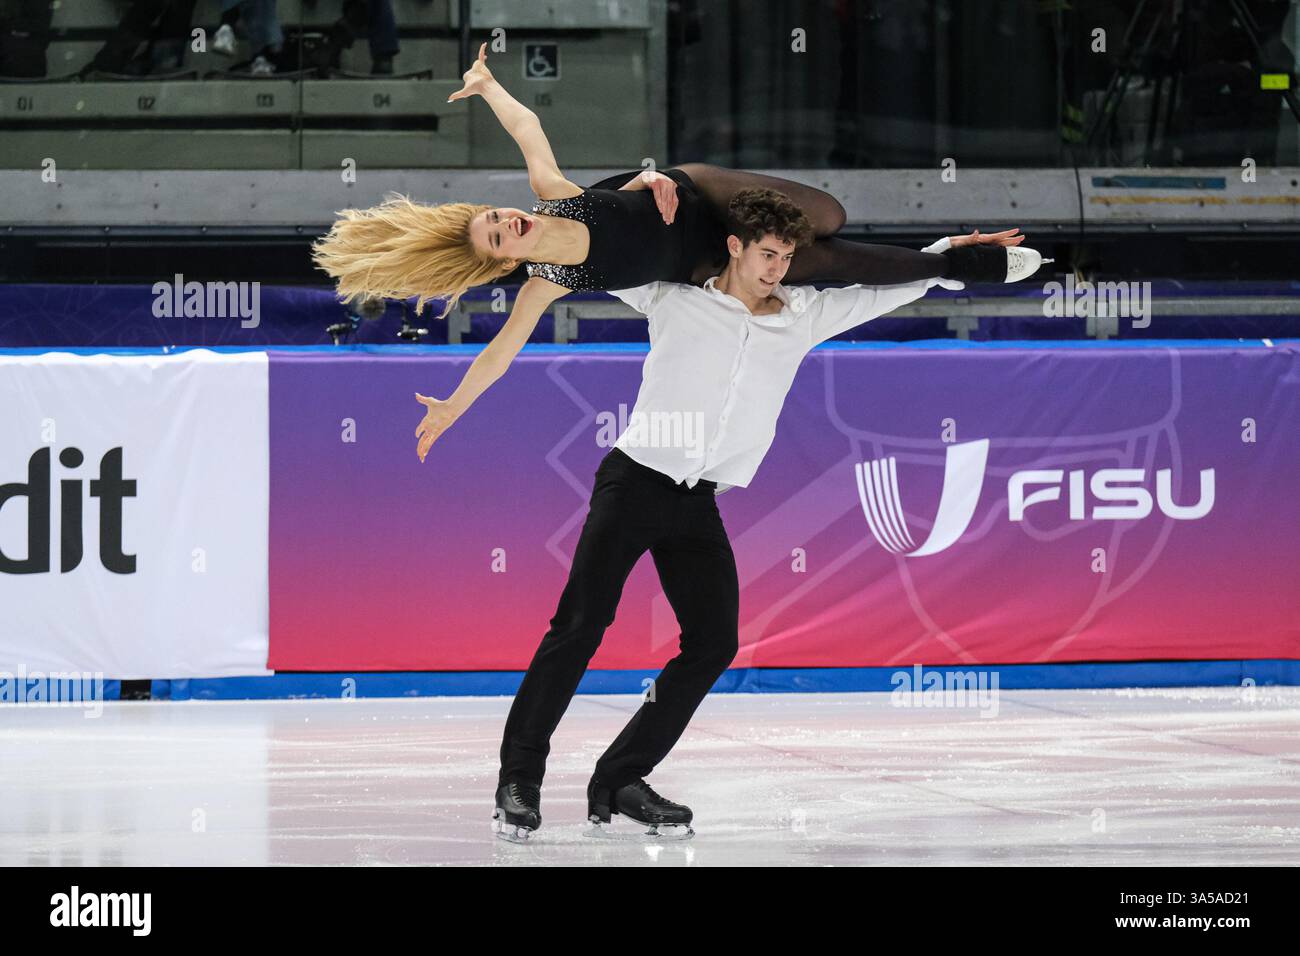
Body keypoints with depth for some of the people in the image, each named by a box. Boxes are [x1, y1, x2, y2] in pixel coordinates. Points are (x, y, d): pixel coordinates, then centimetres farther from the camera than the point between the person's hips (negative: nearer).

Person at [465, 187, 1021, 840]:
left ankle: (619, 782, 6)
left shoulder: (802, 317, 9)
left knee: (714, 642, -2)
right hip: (634, 483, -5)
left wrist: (956, 250, 12)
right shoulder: (672, 296, -1)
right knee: (581, 625, -11)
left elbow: (884, 288, 16)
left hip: (697, 504, 5)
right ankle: (519, 778, -3)